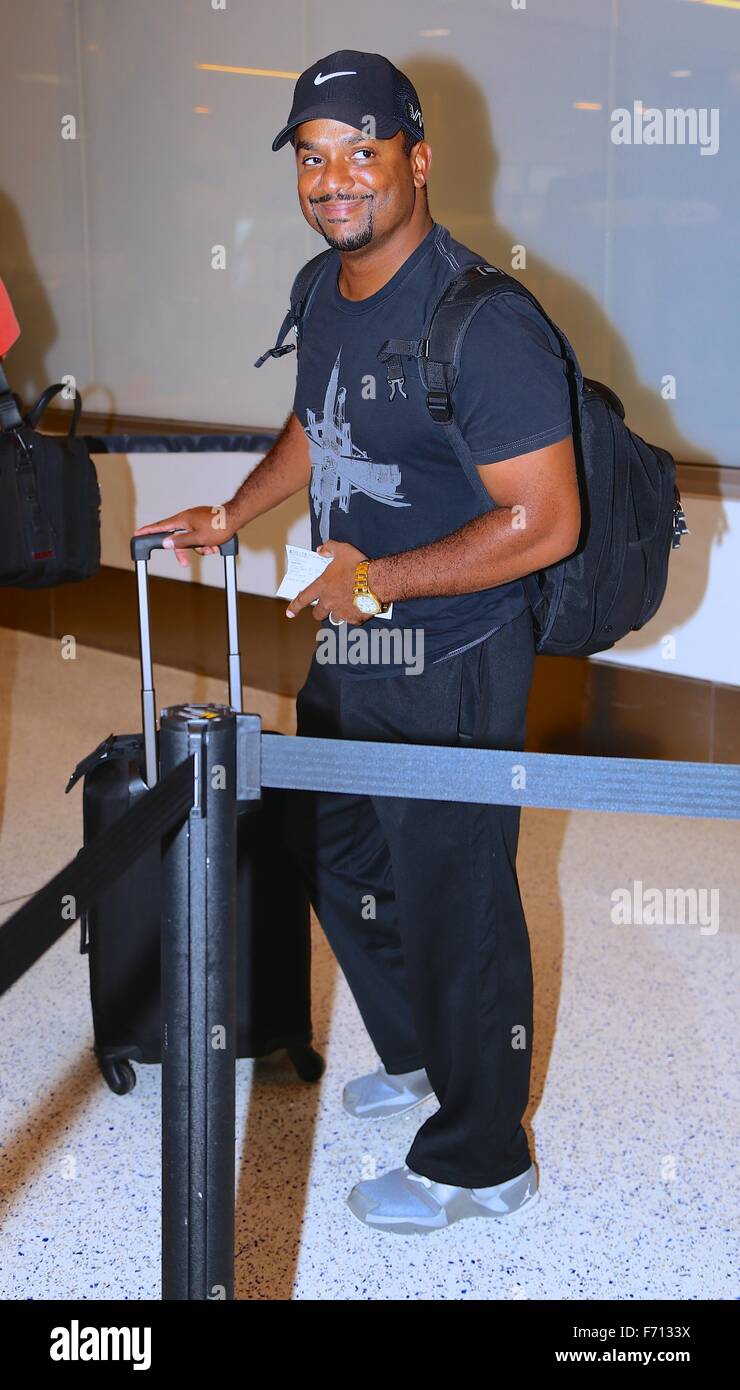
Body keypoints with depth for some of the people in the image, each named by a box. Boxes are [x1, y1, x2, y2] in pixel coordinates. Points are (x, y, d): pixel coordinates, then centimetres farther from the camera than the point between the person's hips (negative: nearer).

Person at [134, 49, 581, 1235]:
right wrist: (235, 515, 16)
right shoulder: (328, 291, 4)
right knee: (333, 855, 24)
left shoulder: (483, 324, -23)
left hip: (451, 668, -9)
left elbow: (546, 523, -25)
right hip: (347, 647, 9)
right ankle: (415, 1056, 48)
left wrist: (376, 577, -22)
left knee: (453, 901, 3)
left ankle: (479, 1161, 25)